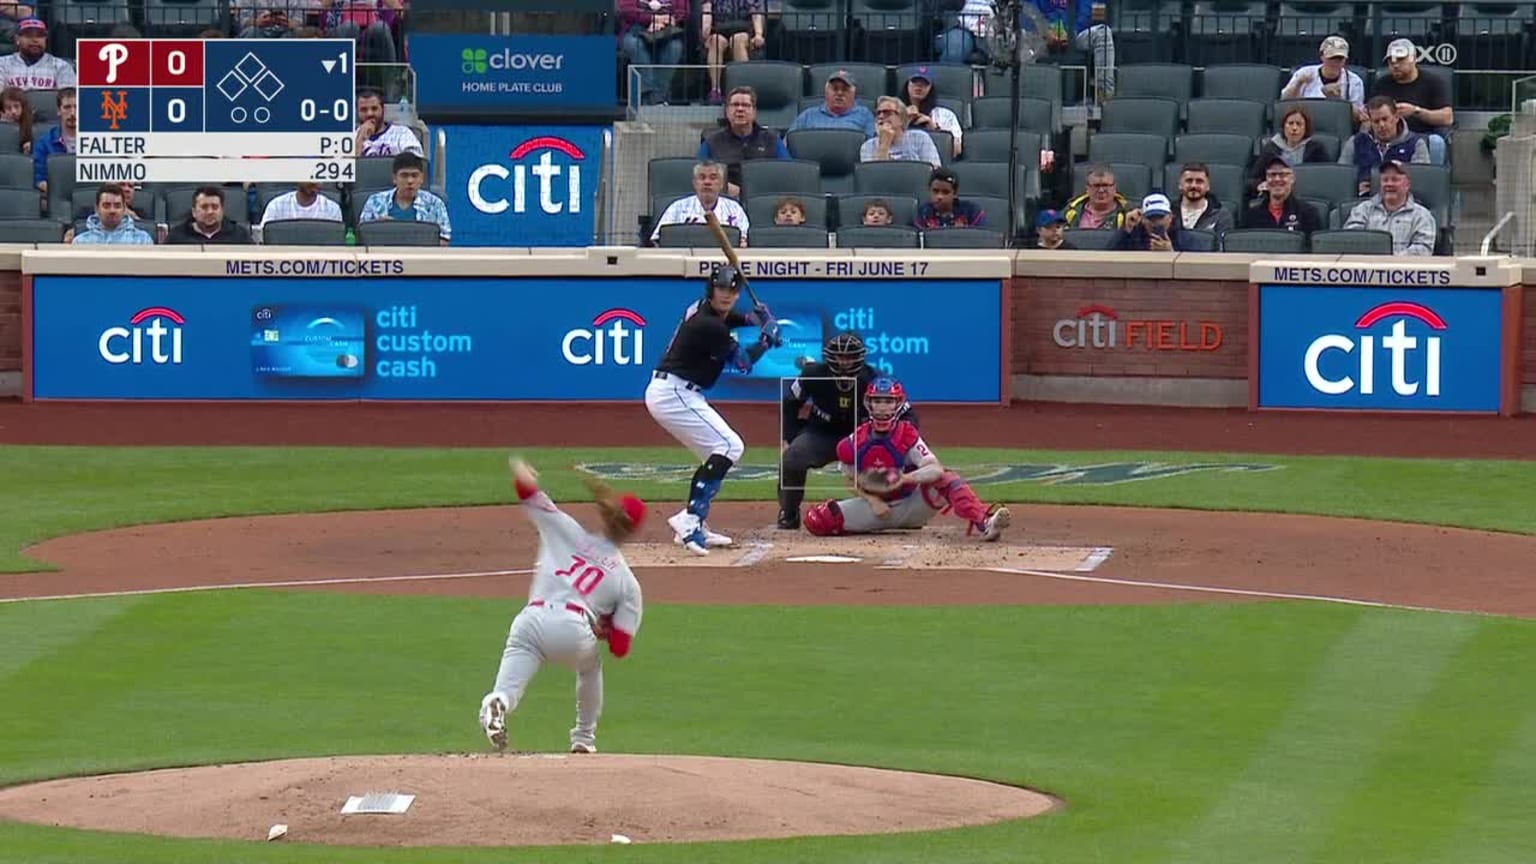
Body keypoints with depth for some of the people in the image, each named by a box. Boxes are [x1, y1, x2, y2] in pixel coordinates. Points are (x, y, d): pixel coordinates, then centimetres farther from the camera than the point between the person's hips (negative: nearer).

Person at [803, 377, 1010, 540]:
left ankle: (983, 525, -51)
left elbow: (936, 470, -27)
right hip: (875, 505, 2)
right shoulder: (855, 442, -8)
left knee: (947, 480, -31)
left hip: (910, 505, -2)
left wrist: (904, 479, -42)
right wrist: (873, 501, -14)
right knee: (815, 520, -17)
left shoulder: (907, 435, -15)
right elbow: (853, 481, 4)